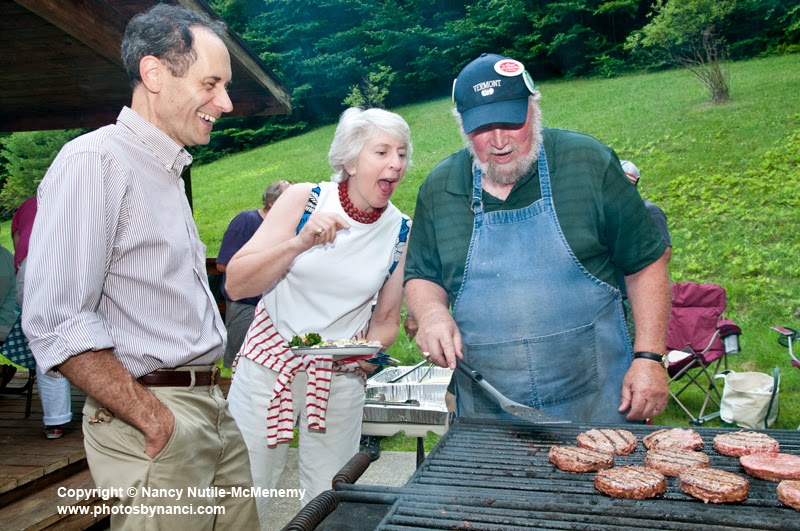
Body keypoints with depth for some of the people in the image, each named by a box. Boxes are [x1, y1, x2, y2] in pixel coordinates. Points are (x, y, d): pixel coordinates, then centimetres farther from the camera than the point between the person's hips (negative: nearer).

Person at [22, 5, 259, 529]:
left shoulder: (170, 171, 15)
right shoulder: (94, 161, -13)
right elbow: (57, 322, -21)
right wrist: (154, 421, -18)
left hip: (211, 407, 8)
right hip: (150, 417, -8)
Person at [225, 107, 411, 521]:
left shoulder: (402, 231, -4)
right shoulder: (304, 200, -9)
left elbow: (387, 320, 7)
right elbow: (235, 284, -12)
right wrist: (300, 243, -24)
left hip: (340, 378, 2)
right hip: (268, 364, -1)